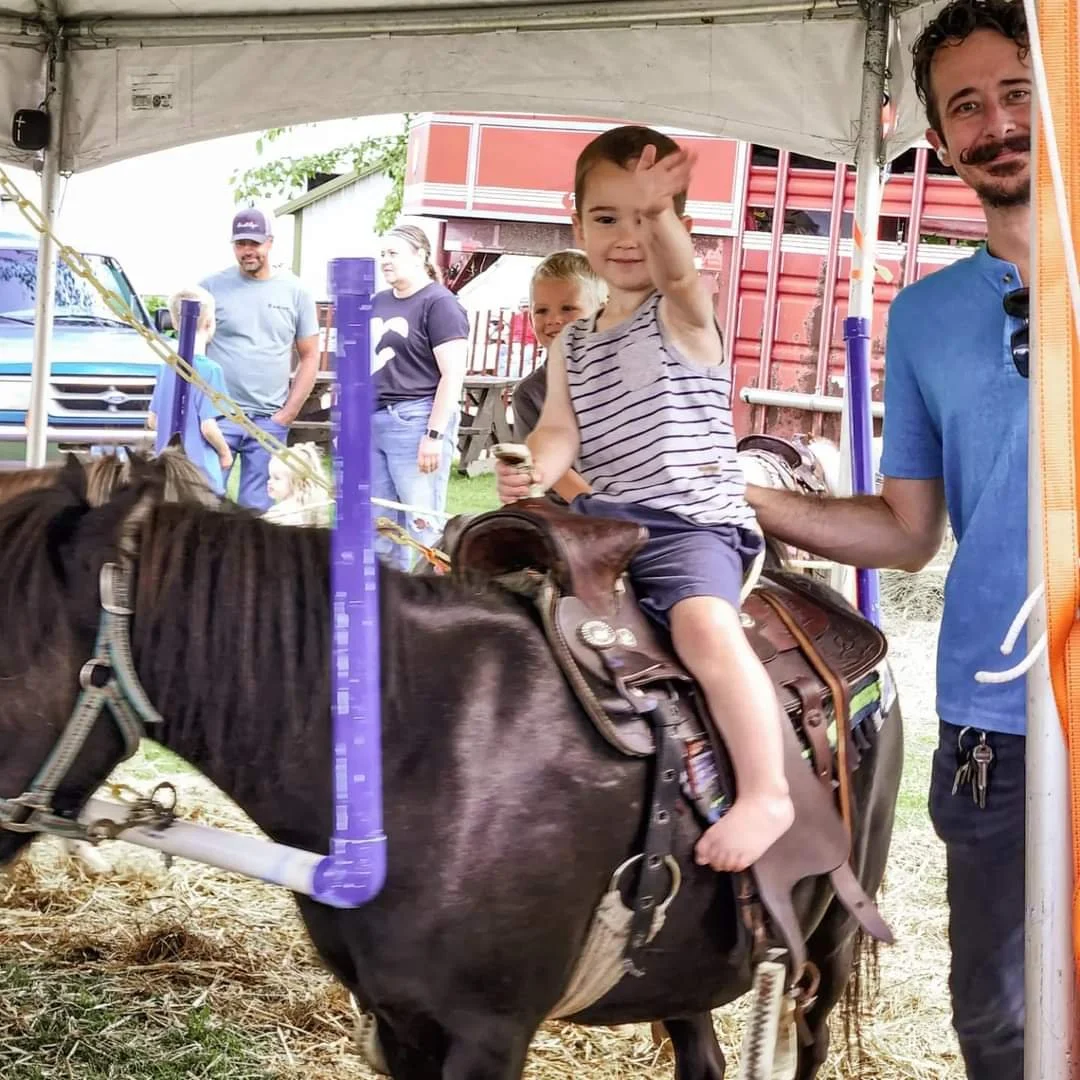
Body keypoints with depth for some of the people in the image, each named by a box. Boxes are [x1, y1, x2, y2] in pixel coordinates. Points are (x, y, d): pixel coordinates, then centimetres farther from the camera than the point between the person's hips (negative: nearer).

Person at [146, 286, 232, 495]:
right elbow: (208, 427, -18)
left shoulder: (168, 367, 7)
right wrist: (225, 453, -1)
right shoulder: (208, 369, -14)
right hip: (200, 470, -7)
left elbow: (152, 421, 11)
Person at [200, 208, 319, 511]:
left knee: (256, 508, 5)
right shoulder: (212, 287, 2)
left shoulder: (295, 292, 5)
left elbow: (309, 357, 9)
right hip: (218, 415, -1)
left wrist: (288, 414, 1)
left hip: (270, 421, 1)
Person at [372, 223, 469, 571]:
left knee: (422, 525, -7)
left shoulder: (439, 303, -6)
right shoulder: (378, 303, 17)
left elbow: (453, 374, -12)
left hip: (415, 422, -8)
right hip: (373, 423, 8)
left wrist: (435, 434, -18)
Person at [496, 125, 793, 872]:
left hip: (691, 522, -7)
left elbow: (677, 271, -25)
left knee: (705, 624, -31)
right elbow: (561, 426, 5)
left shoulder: (683, 316, -2)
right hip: (600, 521, 7)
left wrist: (659, 213, -46)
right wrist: (538, 468, -19)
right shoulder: (571, 346, 16)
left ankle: (766, 793, -31)